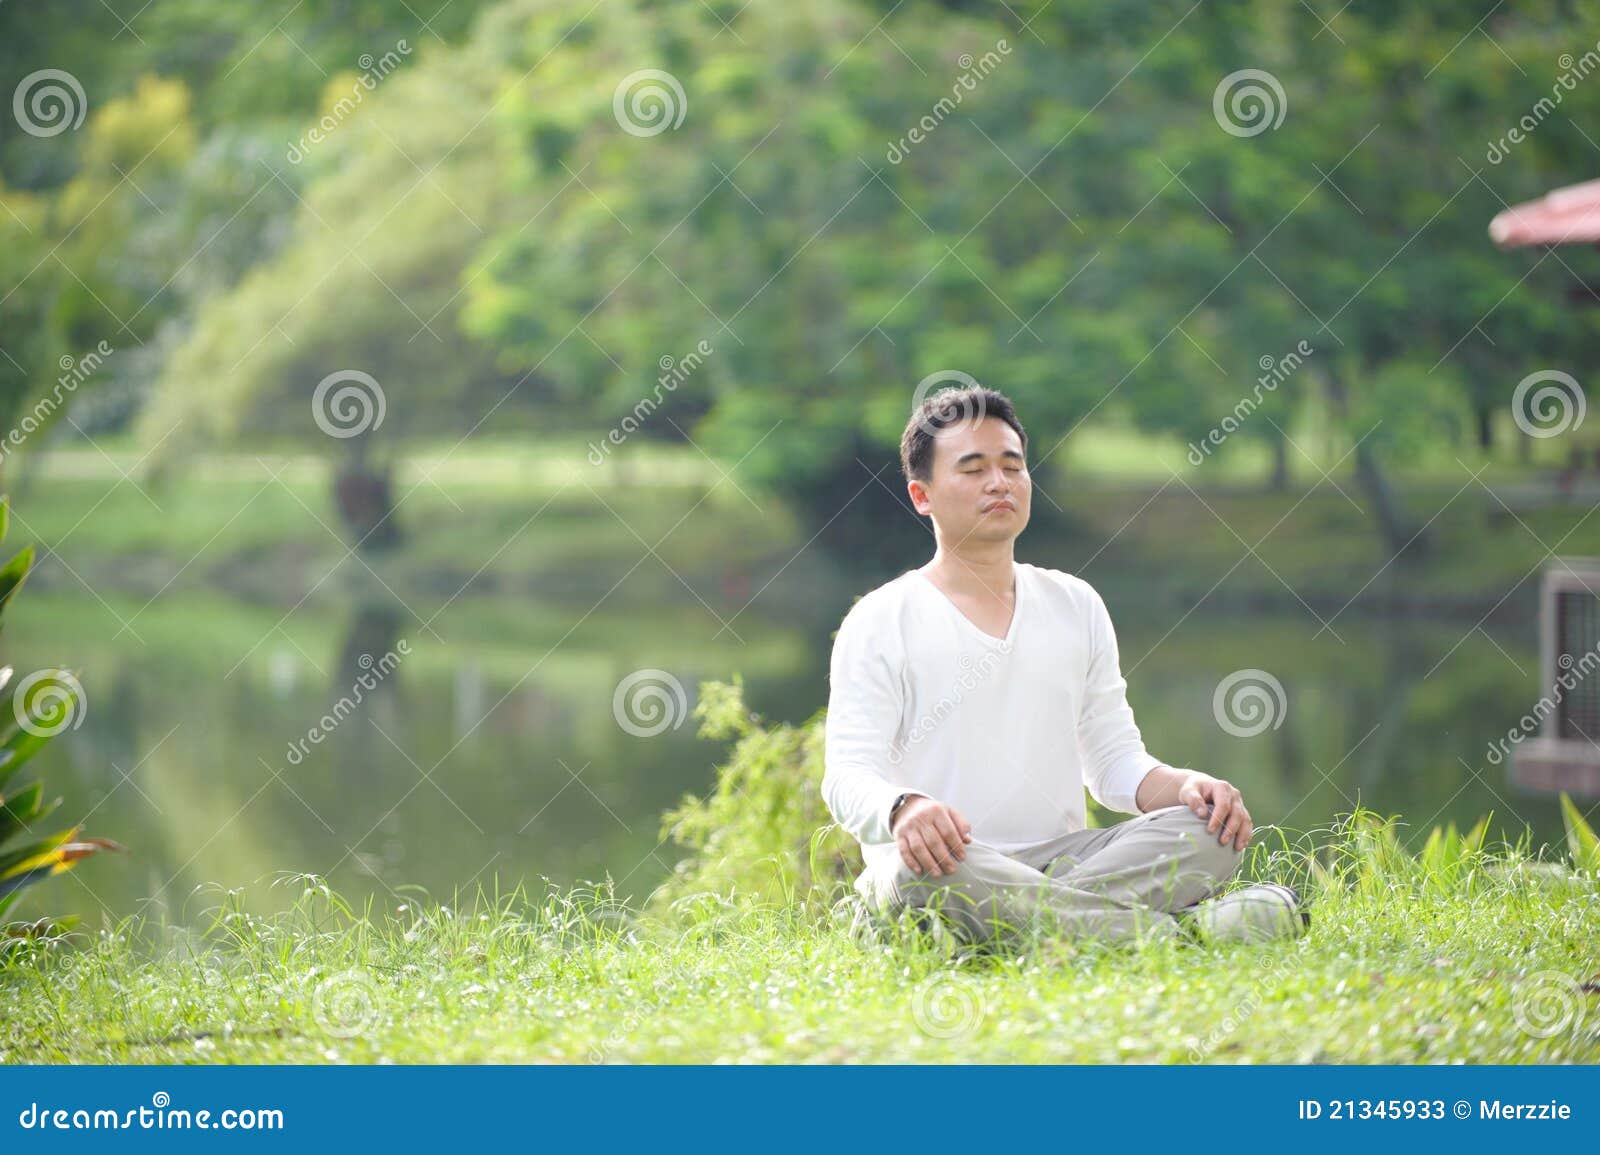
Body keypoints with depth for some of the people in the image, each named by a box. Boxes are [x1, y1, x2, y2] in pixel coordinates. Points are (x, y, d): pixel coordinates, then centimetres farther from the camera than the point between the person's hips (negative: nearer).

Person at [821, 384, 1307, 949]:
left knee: (1212, 829, -18)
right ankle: (1174, 930, -40)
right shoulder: (880, 622, 2)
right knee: (921, 867, -41)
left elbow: (1116, 764, 18)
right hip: (946, 865, -4)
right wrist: (903, 809, -34)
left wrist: (1185, 785, -7)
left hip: (1062, 860, 4)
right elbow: (847, 776, -8)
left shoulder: (1076, 606, 17)